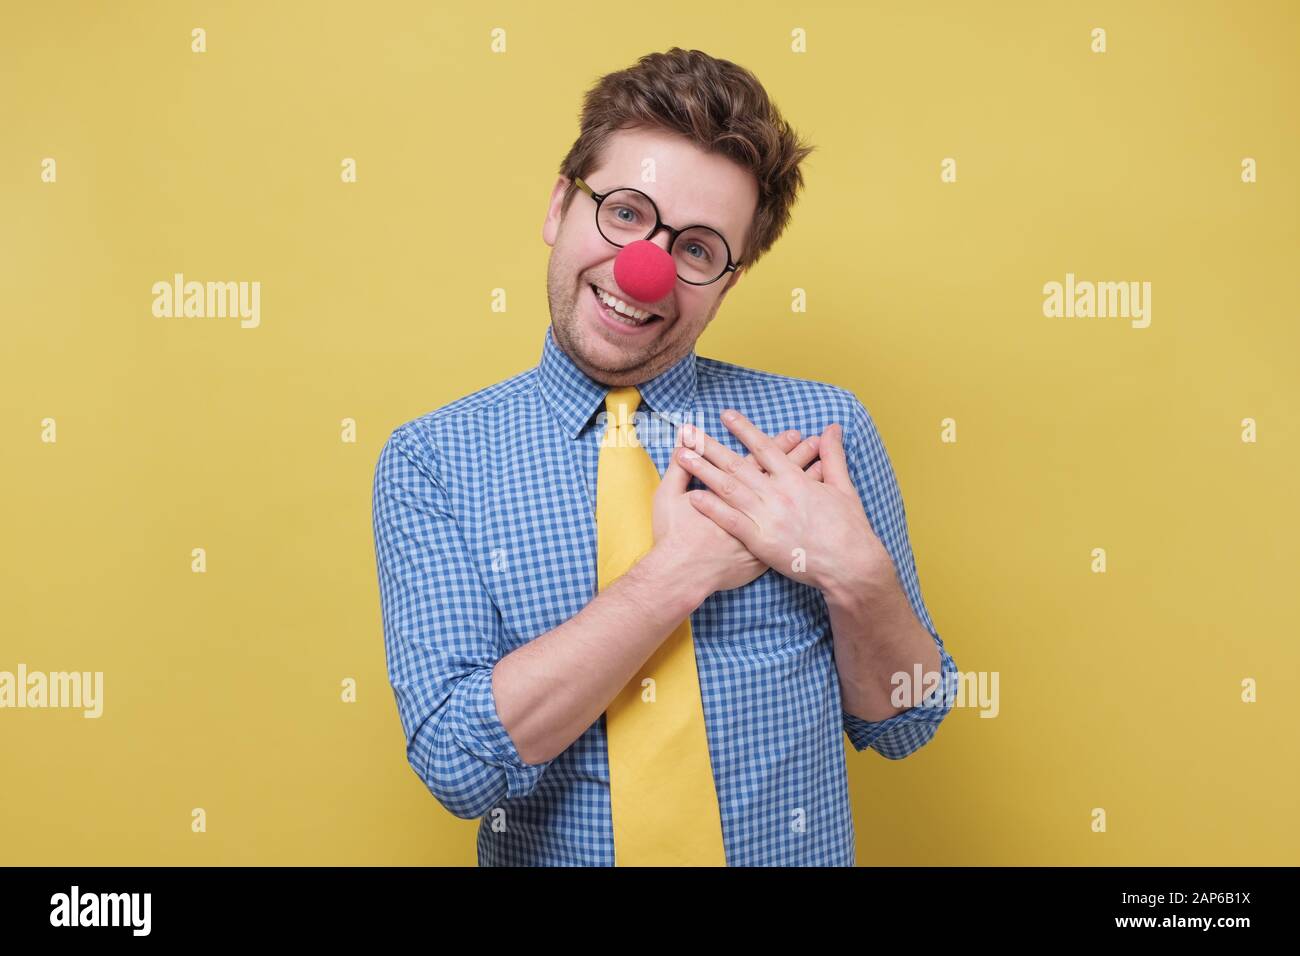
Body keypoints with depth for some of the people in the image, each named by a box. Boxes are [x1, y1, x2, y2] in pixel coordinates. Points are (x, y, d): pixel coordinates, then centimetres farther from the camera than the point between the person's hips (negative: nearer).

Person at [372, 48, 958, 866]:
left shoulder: (824, 430, -9)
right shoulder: (431, 461, -12)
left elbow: (903, 724, -3)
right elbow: (459, 760, -20)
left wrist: (859, 575, -22)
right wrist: (682, 570, -25)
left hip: (798, 850, 1)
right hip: (544, 849, -1)